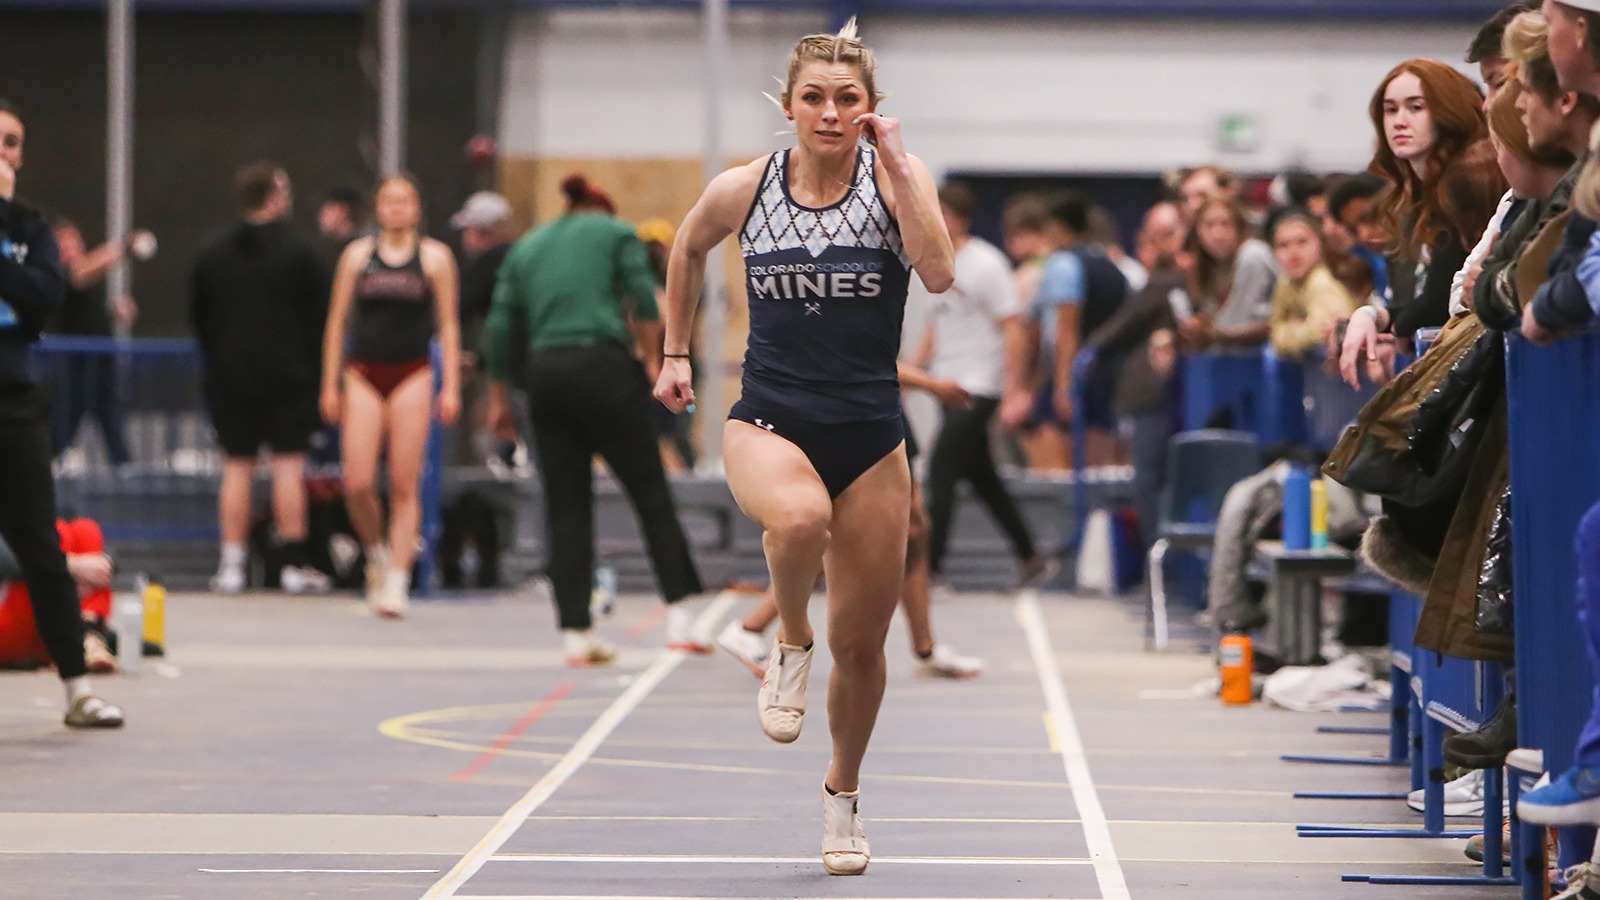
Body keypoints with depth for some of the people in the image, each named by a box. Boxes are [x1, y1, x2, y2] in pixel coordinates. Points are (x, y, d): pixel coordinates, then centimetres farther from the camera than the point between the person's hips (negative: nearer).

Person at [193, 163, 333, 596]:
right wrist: (309, 363, 8)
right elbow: (319, 314, -4)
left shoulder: (213, 252, 5)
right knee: (289, 464, -1)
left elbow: (198, 316, 12)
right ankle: (295, 564, -2)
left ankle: (231, 565, 2)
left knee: (236, 468, 5)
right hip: (288, 377, -3)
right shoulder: (299, 251, -6)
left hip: (229, 377, 3)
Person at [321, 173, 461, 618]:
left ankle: (397, 581, -1)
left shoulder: (435, 257, 5)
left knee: (405, 485, -4)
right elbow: (337, 321, 10)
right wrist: (330, 386, 6)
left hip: (412, 376, -1)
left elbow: (448, 326, 5)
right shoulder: (357, 255, 8)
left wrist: (451, 387, -2)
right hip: (363, 375, 1)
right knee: (357, 483, -8)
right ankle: (377, 554, 18)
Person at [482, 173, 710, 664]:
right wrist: (652, 365, 2)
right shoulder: (616, 233, 12)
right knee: (651, 493, 2)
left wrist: (498, 397, 18)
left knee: (565, 508, 6)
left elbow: (498, 327, 15)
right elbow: (644, 303, -2)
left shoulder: (526, 247, 21)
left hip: (545, 371, 4)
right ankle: (679, 616, -4)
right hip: (603, 365, -4)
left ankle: (576, 632, 2)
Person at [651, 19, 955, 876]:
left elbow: (939, 273, -24)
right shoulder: (743, 189, -1)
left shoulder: (894, 178, -6)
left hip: (870, 434, 1)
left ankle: (841, 795, 34)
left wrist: (898, 161, -23)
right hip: (769, 420, -1)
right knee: (799, 516, -38)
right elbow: (687, 250, 21)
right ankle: (790, 646, -7)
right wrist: (676, 353, 22)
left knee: (862, 645, 7)